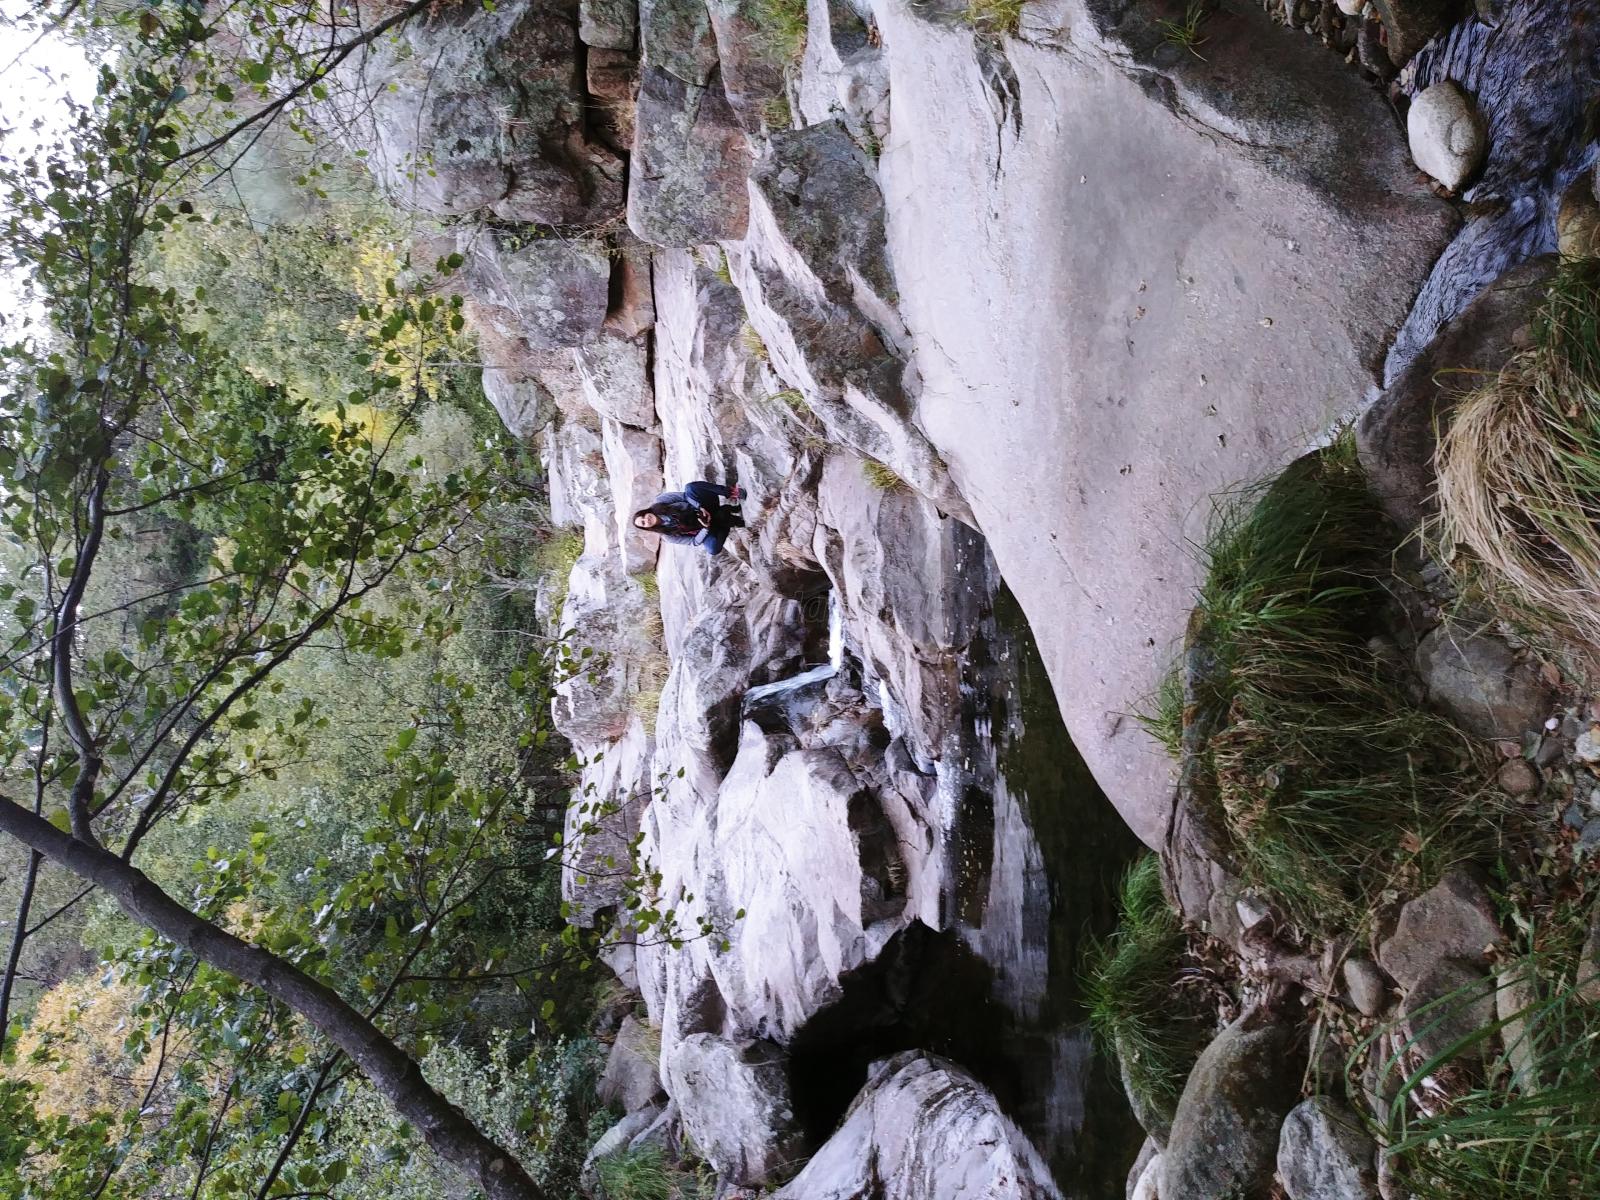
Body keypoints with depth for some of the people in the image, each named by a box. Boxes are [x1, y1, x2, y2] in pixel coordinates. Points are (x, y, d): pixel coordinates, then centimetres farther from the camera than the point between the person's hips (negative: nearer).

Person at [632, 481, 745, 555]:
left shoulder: (659, 502, -3)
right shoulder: (668, 535, -4)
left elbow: (686, 495, -5)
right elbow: (694, 542, -7)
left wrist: (700, 507, -22)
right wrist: (706, 528, -24)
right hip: (704, 530, -1)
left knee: (690, 488, -30)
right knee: (712, 548, -39)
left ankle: (731, 493, -29)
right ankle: (734, 520, -24)